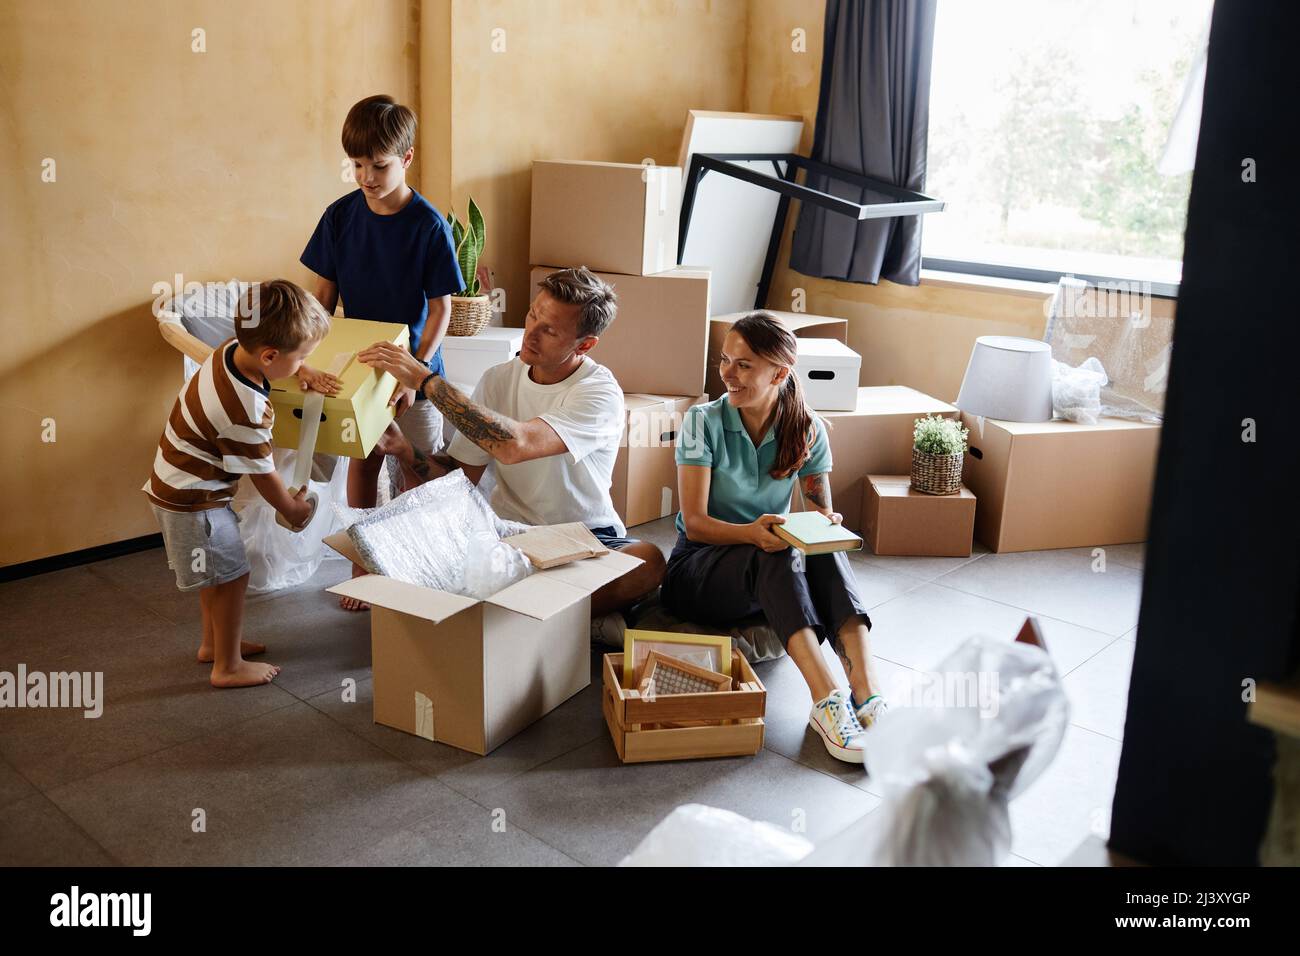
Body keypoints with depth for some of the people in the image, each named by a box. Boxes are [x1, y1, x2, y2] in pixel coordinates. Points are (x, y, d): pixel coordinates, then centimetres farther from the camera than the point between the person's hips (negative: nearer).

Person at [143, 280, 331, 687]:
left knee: (217, 572, 22)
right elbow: (262, 474, -18)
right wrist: (293, 508, -2)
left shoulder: (233, 349, -10)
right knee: (230, 576, 3)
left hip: (176, 484, 9)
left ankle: (213, 642, 40)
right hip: (193, 500, -9)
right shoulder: (245, 411, -33)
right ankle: (228, 666, 17)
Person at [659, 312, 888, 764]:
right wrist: (751, 532, -37)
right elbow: (695, 522, -17)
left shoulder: (806, 430, -1)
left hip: (770, 566, 3)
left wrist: (829, 524, -26)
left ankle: (865, 695, -44)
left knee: (826, 551, -31)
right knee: (775, 554, -36)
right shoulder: (704, 422, -11)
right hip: (697, 568, -3)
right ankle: (826, 703, -49)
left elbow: (823, 511, 0)